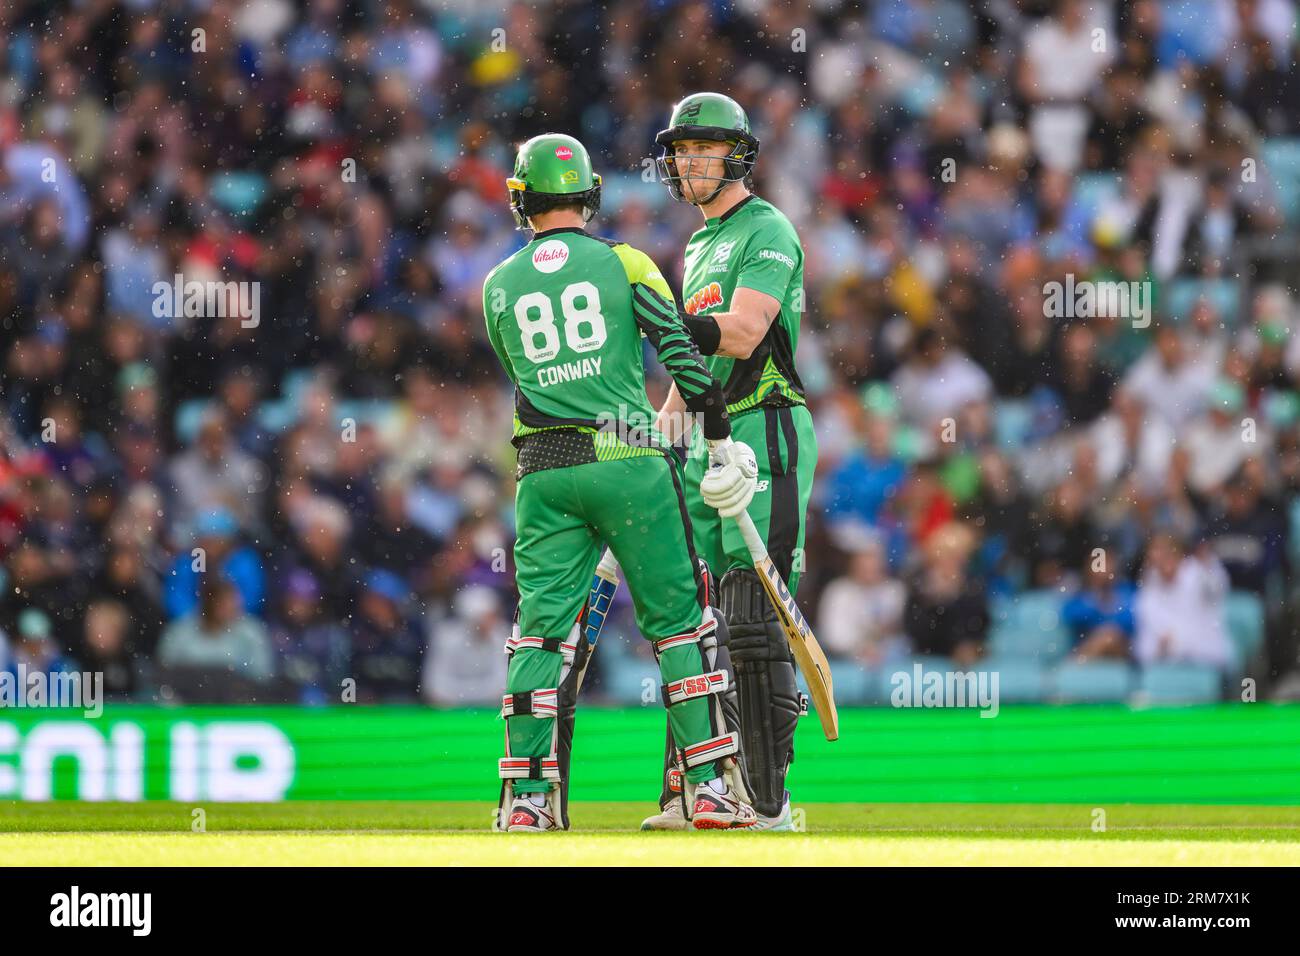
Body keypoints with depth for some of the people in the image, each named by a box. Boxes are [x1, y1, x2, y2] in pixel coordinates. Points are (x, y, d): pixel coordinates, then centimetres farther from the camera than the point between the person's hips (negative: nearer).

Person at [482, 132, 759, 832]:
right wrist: (722, 442, -4)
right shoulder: (624, 263, 4)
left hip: (543, 474, 3)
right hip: (627, 460, -3)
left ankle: (526, 798, -2)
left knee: (542, 626, 5)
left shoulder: (499, 286, 12)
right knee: (678, 617, 2)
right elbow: (681, 353, -6)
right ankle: (715, 788, -1)